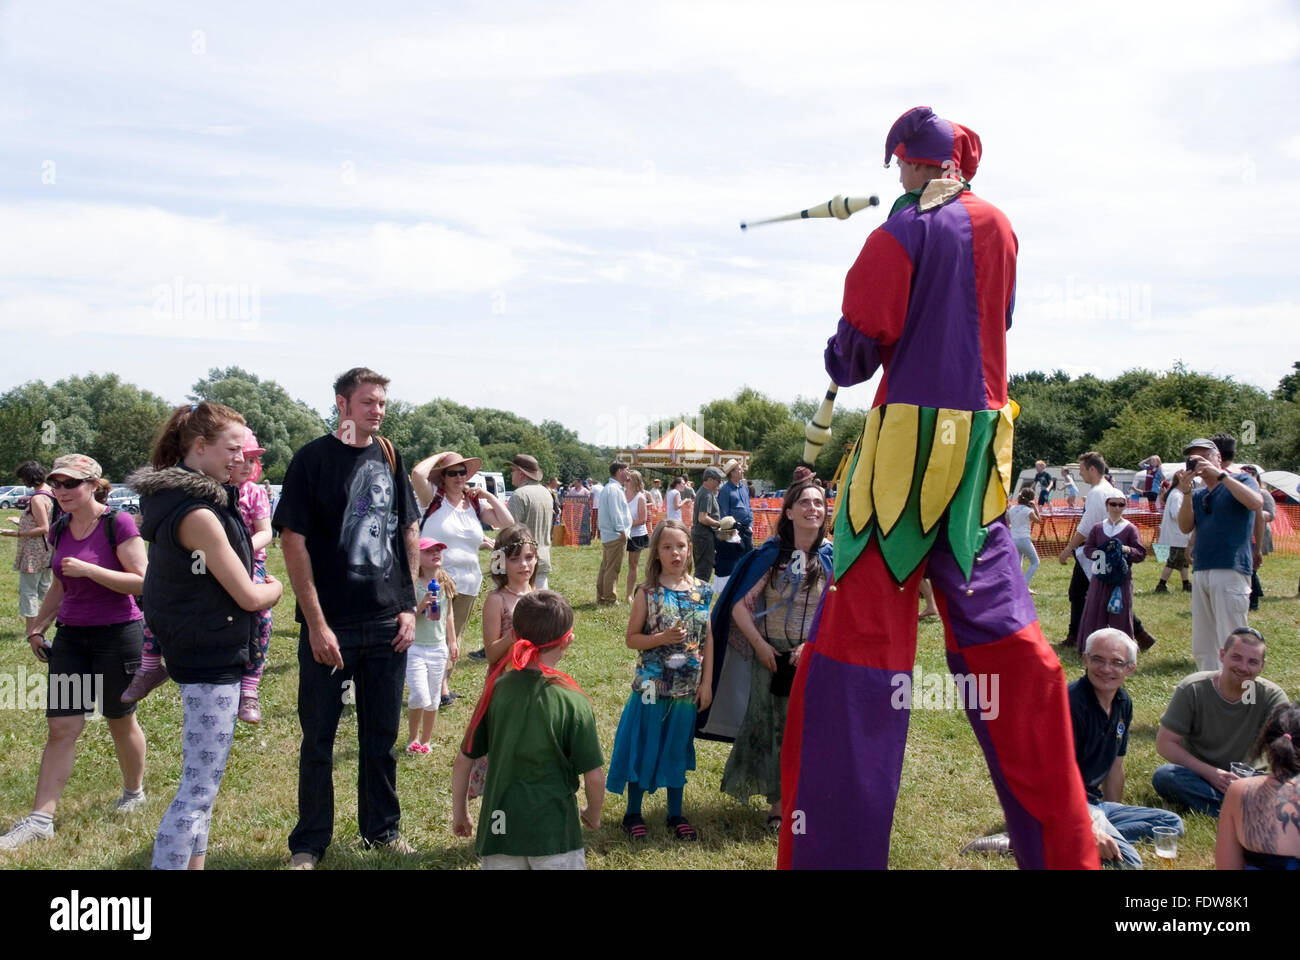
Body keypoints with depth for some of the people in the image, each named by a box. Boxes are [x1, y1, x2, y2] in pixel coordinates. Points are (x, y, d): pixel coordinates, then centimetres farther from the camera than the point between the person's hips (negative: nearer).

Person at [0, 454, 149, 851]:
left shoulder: (118, 523, -14)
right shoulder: (60, 529, 7)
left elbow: (143, 582, -17)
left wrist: (89, 569, -24)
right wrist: (38, 627, 15)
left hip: (117, 635, -5)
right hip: (71, 636, 5)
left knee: (120, 721, 11)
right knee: (61, 726, 0)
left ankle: (134, 792, 34)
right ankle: (41, 818, 2)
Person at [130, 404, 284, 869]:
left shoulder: (176, 496, 6)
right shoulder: (199, 515, -21)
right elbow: (249, 597, -16)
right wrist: (276, 587, 3)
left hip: (197, 652, 10)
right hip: (211, 658, -10)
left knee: (200, 782, 18)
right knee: (200, 788, -7)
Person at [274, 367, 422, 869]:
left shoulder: (389, 457, 7)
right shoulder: (313, 459, -7)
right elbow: (294, 542, -10)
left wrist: (408, 606, 5)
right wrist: (316, 623, -14)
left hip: (387, 624, 4)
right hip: (330, 626, -4)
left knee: (382, 735, 14)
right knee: (319, 738, 7)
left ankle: (382, 828, 29)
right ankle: (309, 843, 19)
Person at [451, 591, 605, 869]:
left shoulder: (496, 689, -2)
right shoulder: (572, 701, -11)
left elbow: (463, 760, 5)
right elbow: (594, 776, -7)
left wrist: (459, 813, 19)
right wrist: (593, 815, 13)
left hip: (499, 827, 4)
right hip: (555, 830, -4)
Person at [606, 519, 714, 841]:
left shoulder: (700, 591, 0)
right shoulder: (648, 592, -8)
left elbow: (708, 638, 4)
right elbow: (632, 638, -6)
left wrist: (706, 682, 1)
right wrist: (663, 638, -22)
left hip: (687, 687, 3)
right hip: (652, 685, -3)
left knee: (677, 749, 14)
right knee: (643, 748, 7)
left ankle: (675, 814, 28)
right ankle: (633, 813, 22)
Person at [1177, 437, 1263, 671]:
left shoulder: (1240, 481, 3)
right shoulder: (1198, 495, 18)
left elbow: (1256, 503, -19)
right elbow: (1185, 527, 6)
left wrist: (1220, 474, -17)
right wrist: (1186, 494, -6)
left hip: (1230, 572, -6)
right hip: (1200, 573, 7)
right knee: (1202, 648, 10)